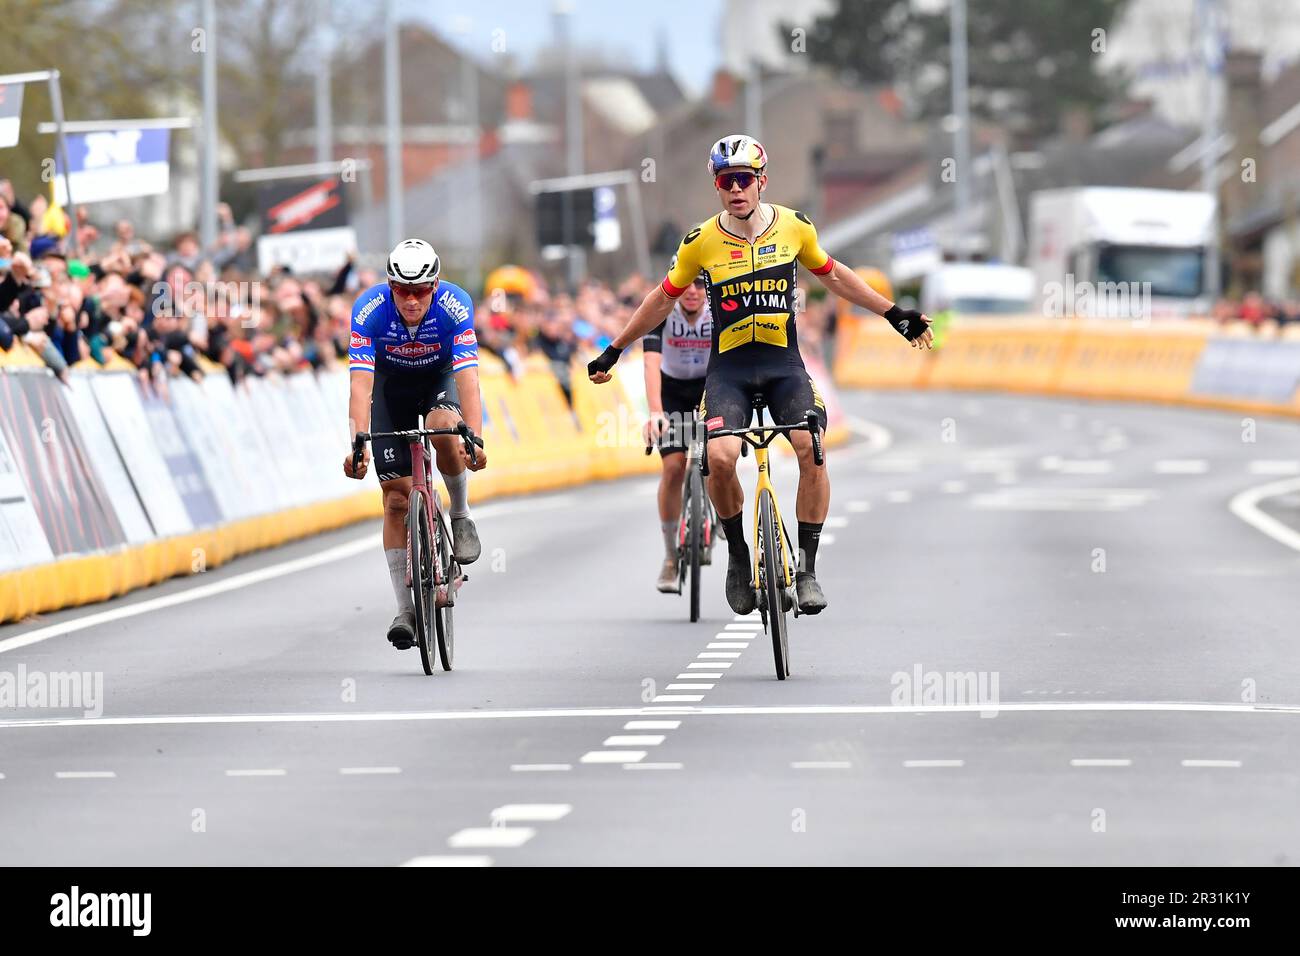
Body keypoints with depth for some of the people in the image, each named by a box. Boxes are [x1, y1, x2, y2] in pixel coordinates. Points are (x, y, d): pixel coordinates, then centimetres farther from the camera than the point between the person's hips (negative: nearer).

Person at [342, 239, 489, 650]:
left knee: (444, 428, -36)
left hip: (440, 377, -1)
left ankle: (461, 517, -9)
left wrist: (474, 439, -52)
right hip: (391, 383, 1)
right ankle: (405, 609, -2)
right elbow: (360, 382, -37)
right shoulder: (369, 309, -30)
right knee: (397, 496, -7)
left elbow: (467, 377, -38)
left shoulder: (456, 305, -31)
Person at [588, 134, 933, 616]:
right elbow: (662, 300, 11)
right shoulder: (701, 242, -4)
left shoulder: (794, 227, -1)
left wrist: (895, 315, 18)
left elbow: (832, 275, 16)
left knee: (812, 448, -23)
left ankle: (806, 568, -11)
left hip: (783, 362, 1)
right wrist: (614, 351, 15)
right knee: (720, 458, -25)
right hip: (729, 367, -1)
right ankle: (737, 554, 1)